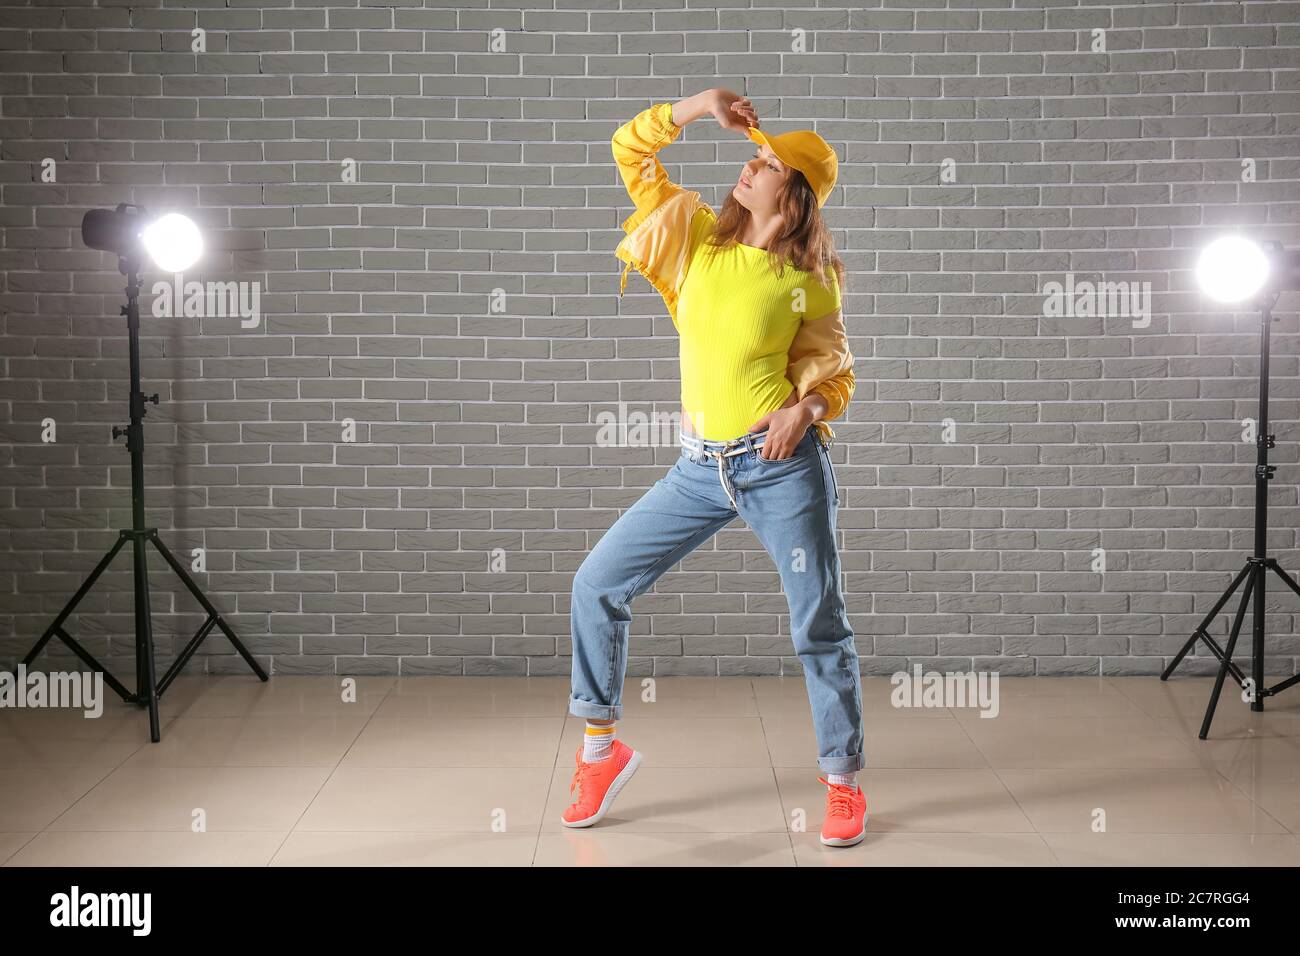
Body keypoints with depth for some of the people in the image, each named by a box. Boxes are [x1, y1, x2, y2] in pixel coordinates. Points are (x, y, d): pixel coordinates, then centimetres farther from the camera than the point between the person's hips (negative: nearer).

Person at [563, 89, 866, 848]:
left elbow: (836, 375, 3)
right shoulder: (697, 233, 5)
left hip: (783, 466, -4)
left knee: (819, 625, 2)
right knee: (597, 583, 2)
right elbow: (630, 149, 6)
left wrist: (806, 407, -18)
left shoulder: (809, 282, -3)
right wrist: (700, 105, -5)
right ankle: (600, 747, 18)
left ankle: (845, 786, 18)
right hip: (702, 468, 4)